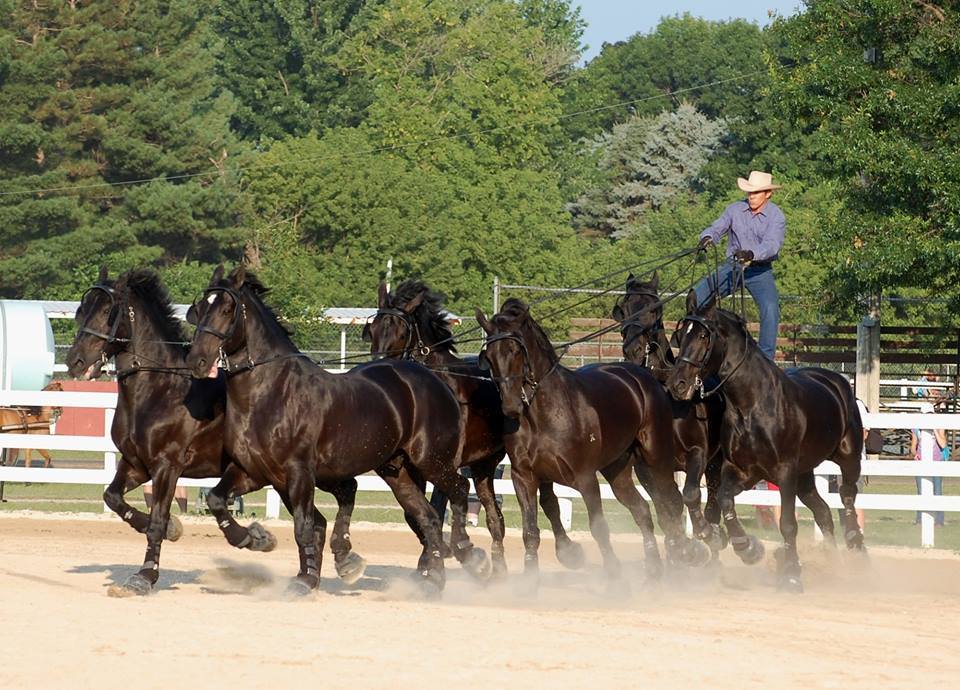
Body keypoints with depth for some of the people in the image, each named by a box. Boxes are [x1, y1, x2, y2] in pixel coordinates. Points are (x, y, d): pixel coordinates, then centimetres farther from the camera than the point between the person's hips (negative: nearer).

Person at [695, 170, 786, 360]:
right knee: (698, 295, -14)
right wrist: (707, 238, -34)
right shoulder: (735, 210, 0)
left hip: (761, 270, -3)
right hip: (733, 266, 3)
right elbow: (717, 228, -8)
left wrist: (751, 254, -46)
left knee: (770, 307, -25)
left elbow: (772, 245, -25)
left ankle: (766, 357, -16)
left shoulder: (776, 216, -10)